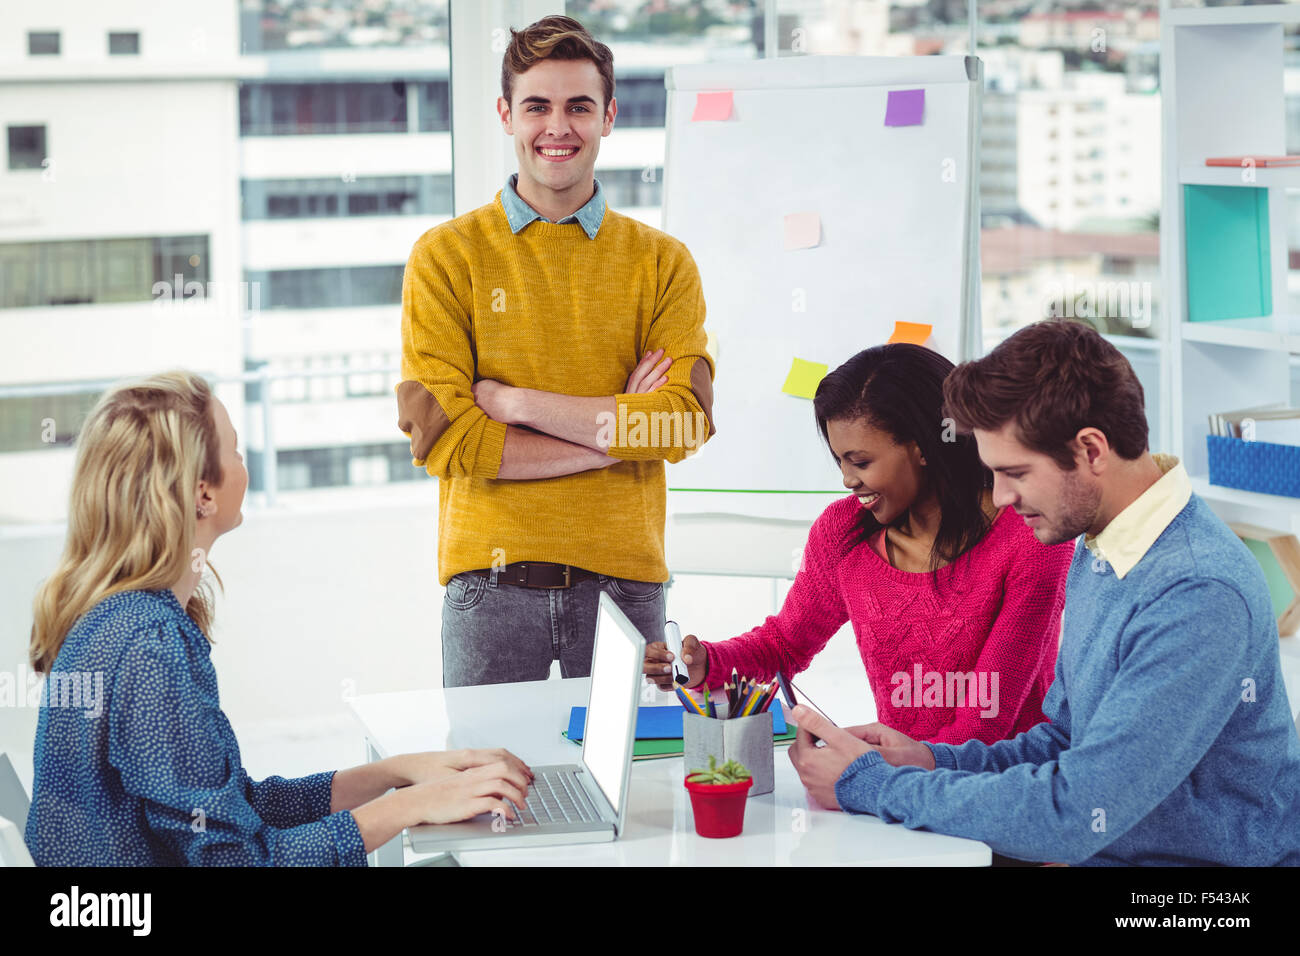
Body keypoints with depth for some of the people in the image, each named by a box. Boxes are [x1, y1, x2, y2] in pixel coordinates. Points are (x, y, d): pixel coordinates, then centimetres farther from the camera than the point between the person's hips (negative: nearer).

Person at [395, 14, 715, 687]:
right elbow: (440, 435, -8)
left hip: (623, 578, 1)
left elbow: (686, 422, -7)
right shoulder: (445, 256, 3)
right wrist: (616, 429, -9)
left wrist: (515, 401, -10)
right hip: (490, 577, -1)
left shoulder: (661, 262, 7)